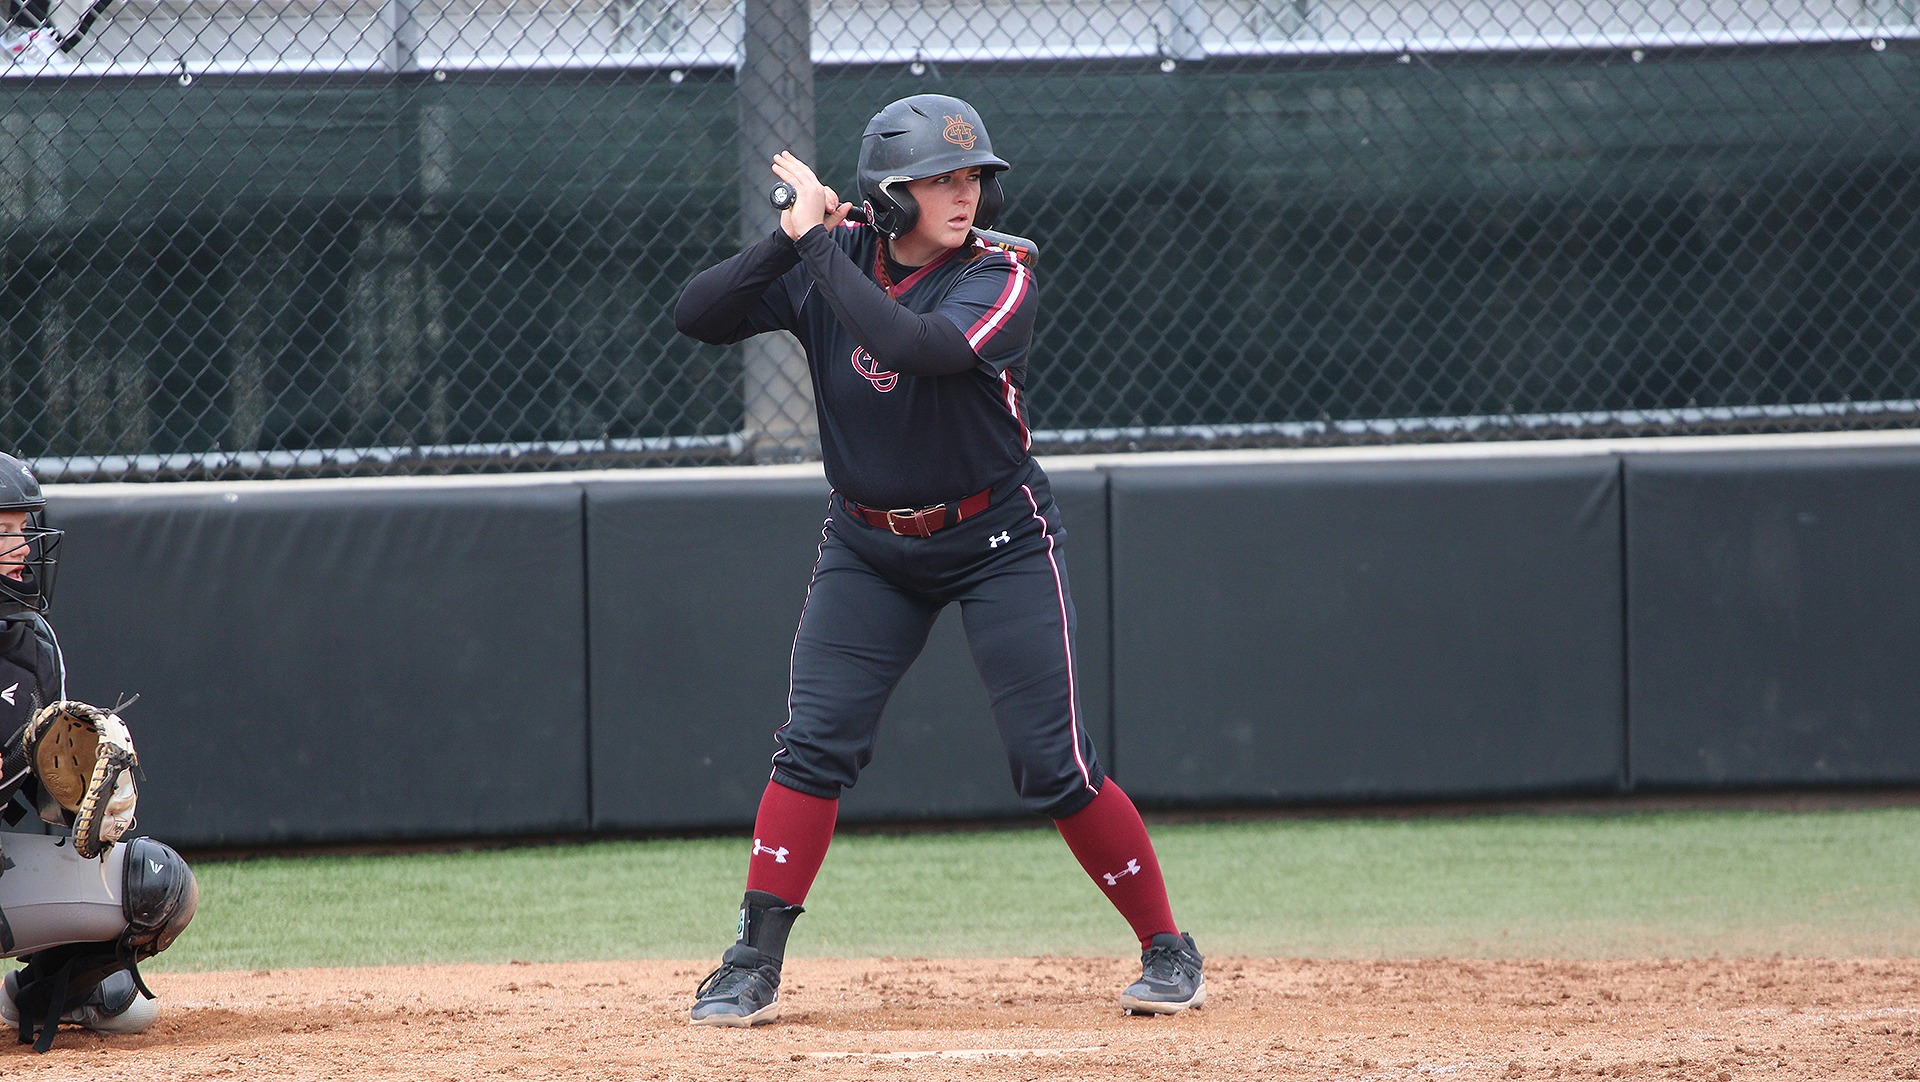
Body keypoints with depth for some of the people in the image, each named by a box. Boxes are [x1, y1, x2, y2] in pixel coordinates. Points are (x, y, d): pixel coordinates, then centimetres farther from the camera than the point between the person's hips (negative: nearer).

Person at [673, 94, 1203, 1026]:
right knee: (814, 745, -7)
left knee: (1055, 765, -5)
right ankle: (754, 966, -3)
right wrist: (790, 240, -24)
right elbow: (696, 315, -12)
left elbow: (914, 344, -37)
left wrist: (821, 248, -31)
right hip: (867, 546, 3)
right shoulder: (827, 266, -7)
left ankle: (1167, 950, 8)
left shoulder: (998, 280, -19)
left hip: (997, 540, -3)